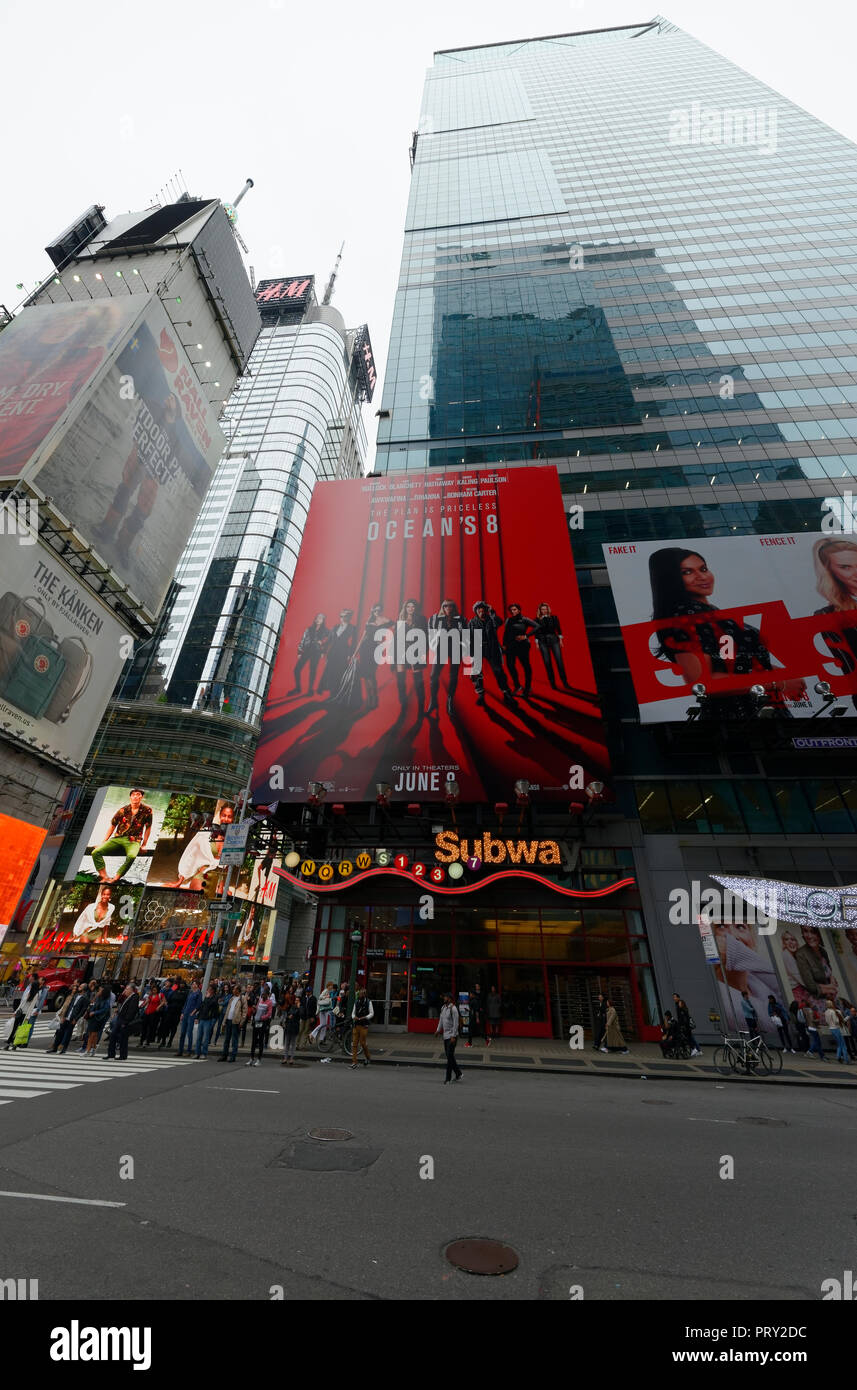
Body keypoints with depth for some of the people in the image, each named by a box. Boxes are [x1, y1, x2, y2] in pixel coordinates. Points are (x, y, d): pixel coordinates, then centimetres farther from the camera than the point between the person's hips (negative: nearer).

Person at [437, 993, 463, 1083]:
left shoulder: (453, 1009, -16)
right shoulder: (443, 1008, 9)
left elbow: (456, 1023, -18)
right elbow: (441, 1020, 19)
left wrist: (453, 1036, -20)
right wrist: (438, 1029, 11)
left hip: (452, 1036, -8)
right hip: (445, 1035, 8)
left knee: (450, 1057, -4)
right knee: (449, 1056, 14)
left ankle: (448, 1078, 6)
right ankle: (459, 1073, 28)